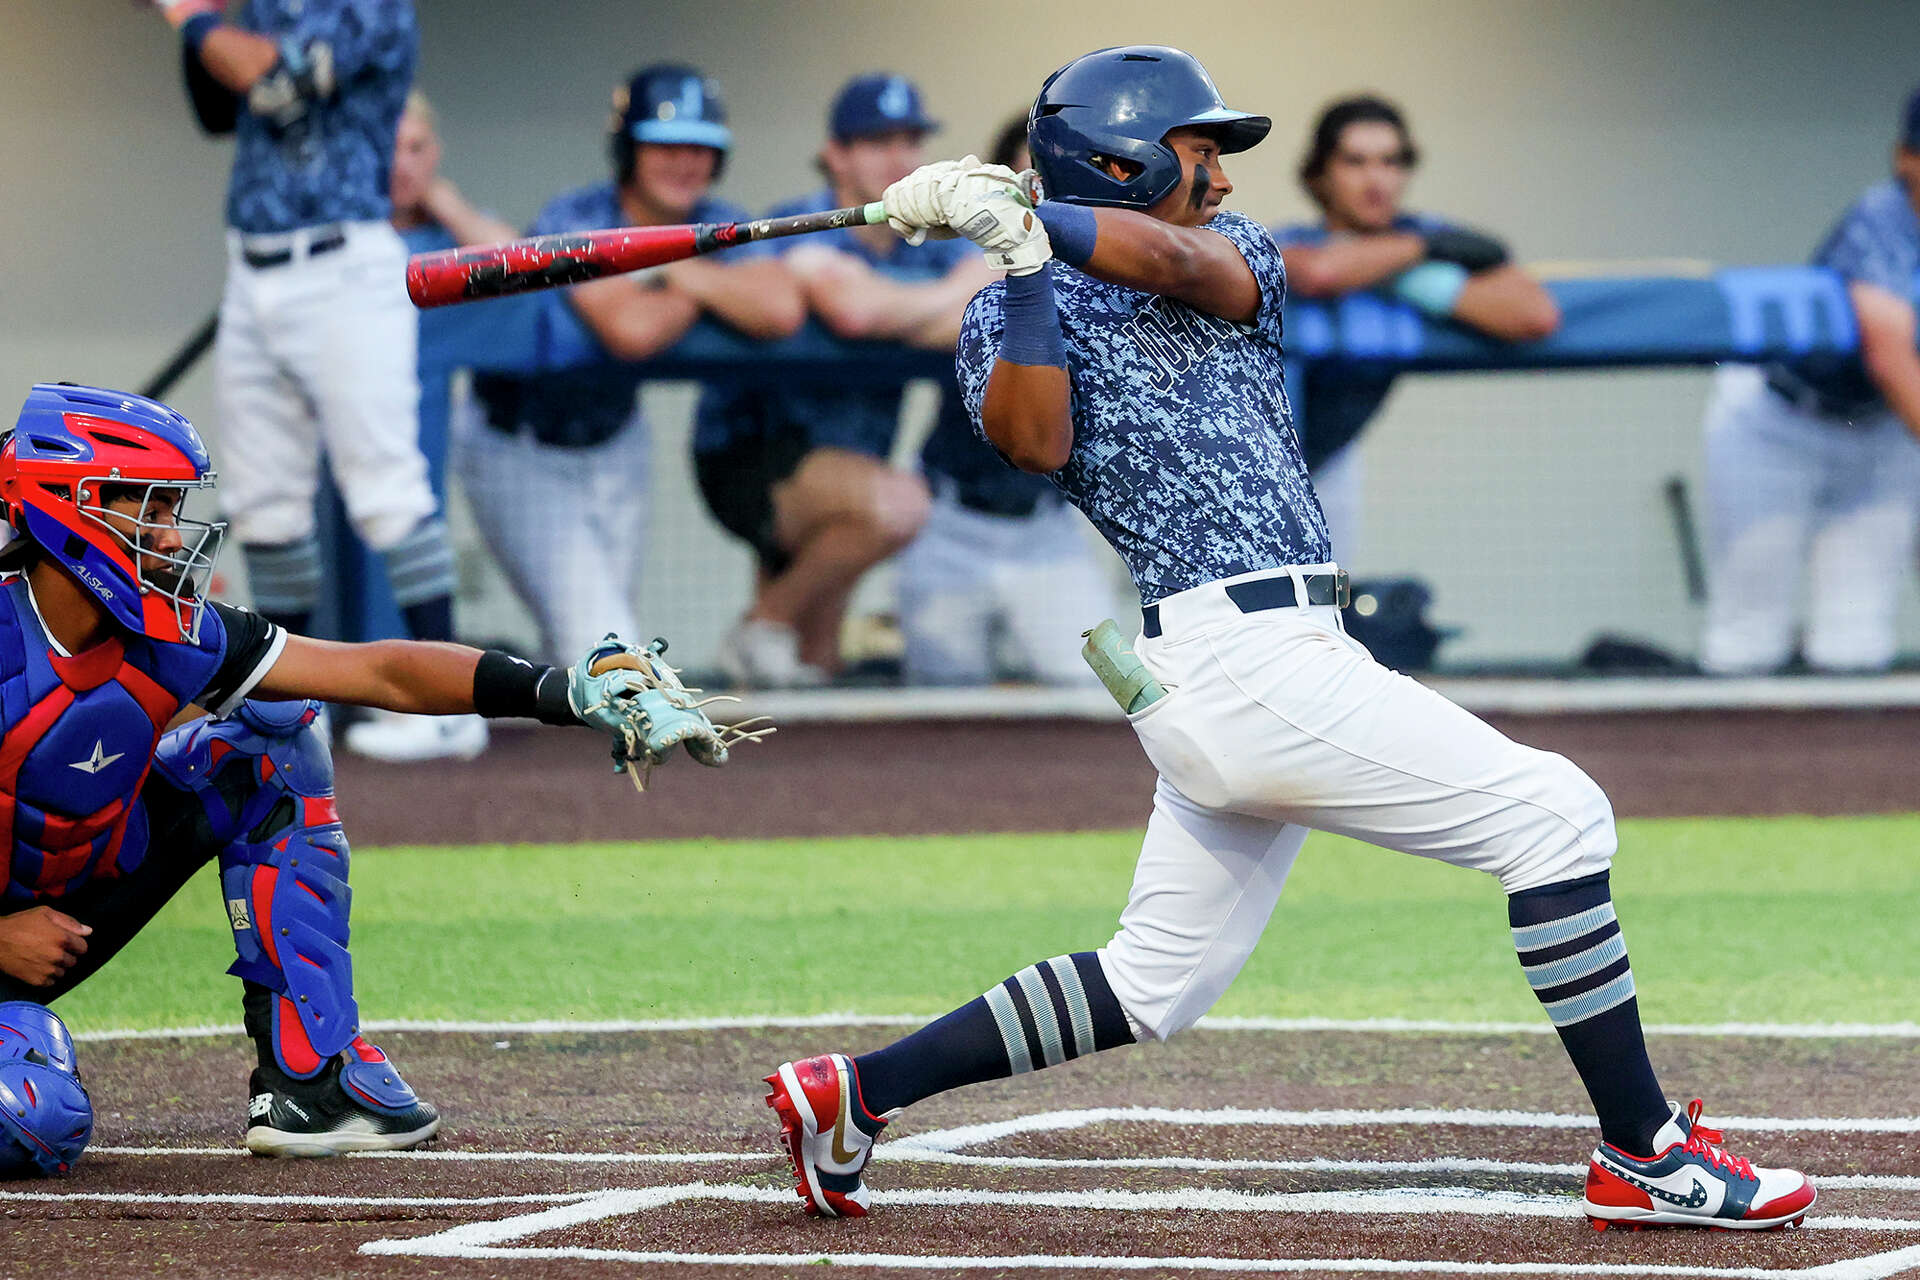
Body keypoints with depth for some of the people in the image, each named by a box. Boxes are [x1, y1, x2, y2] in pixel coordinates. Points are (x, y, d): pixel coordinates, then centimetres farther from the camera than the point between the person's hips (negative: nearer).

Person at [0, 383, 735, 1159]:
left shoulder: (169, 637, -12)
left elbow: (379, 672, -14)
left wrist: (562, 692, -24)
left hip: (97, 886, 7)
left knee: (269, 745, -7)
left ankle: (307, 1073, -6)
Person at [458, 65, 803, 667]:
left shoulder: (716, 226, -6)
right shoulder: (576, 221, -23)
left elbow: (782, 308, -26)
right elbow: (631, 330, -39)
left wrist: (681, 270, -25)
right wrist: (707, 292, -20)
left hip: (615, 448, 6)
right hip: (520, 454, -6)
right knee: (595, 634, -19)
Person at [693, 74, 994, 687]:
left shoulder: (933, 241, 3)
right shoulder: (799, 228, -18)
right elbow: (853, 309, -38)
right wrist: (956, 291, -20)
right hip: (747, 458, -8)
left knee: (812, 673, 13)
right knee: (896, 502, -35)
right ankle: (761, 629, -15)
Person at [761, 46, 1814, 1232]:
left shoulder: (1234, 256, 19)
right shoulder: (1012, 316, 3)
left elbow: (1180, 259, -6)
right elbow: (1035, 443, -18)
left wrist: (1031, 217, -18)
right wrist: (1023, 269, -24)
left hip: (1235, 679, 8)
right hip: (1248, 660, -8)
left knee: (1154, 985, 15)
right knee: (1555, 814, -8)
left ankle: (855, 1090, 19)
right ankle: (1648, 1155, -5)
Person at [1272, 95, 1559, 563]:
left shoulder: (1425, 235, -17)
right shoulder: (1287, 244, -28)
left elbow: (1536, 316, -30)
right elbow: (1318, 271, -56)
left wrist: (1431, 287, -40)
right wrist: (1425, 249, -38)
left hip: (1326, 462, 5)